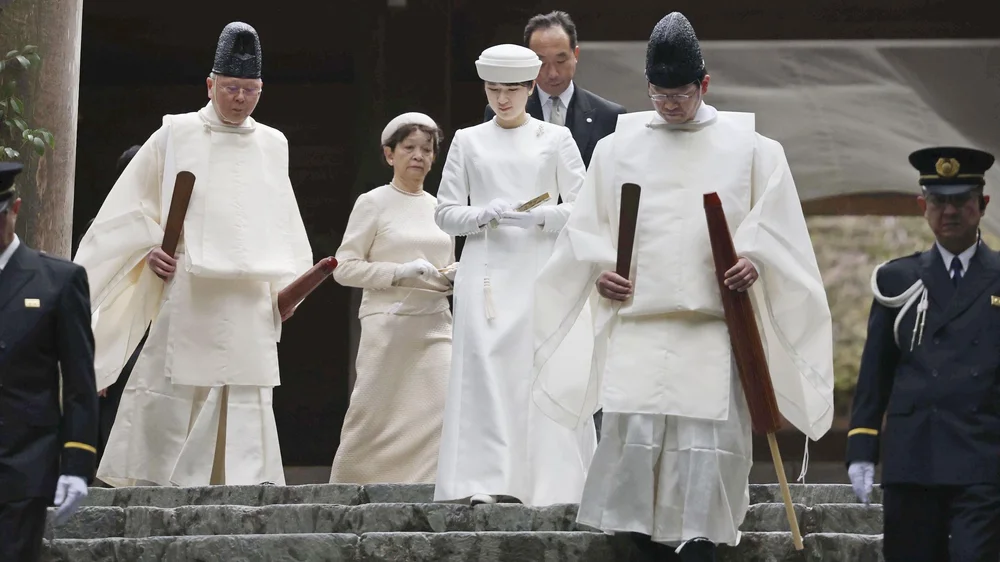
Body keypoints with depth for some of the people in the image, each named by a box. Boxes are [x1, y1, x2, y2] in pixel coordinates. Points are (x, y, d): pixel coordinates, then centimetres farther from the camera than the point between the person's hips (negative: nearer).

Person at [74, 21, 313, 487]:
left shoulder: (272, 146, 13)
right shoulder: (176, 135, 3)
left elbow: (282, 225, 19)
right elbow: (136, 205, 8)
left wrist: (288, 285, 10)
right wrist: (148, 250, -6)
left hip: (249, 303, 3)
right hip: (186, 298, -3)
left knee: (246, 407, -2)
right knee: (169, 404, -6)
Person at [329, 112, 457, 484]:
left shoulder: (439, 208, 16)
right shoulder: (373, 204, 0)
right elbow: (344, 268, -4)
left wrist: (453, 275, 3)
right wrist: (400, 273, -15)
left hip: (435, 325, 4)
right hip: (389, 323, -4)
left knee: (446, 411, -12)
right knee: (374, 415, 0)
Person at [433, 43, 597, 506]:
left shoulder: (555, 139, 9)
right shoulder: (468, 142, 13)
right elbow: (446, 213, 11)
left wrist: (538, 216, -13)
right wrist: (485, 214, -9)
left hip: (543, 268, -1)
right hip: (488, 271, 1)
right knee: (486, 371, -10)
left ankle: (552, 483, -6)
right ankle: (487, 481, -13)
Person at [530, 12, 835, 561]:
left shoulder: (749, 148, 8)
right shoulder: (617, 148, 12)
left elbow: (776, 226, 6)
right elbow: (586, 227, 15)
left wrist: (756, 260, -13)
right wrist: (600, 268, -4)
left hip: (713, 326, -1)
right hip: (638, 324, 1)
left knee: (708, 443, -8)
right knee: (632, 434, -10)